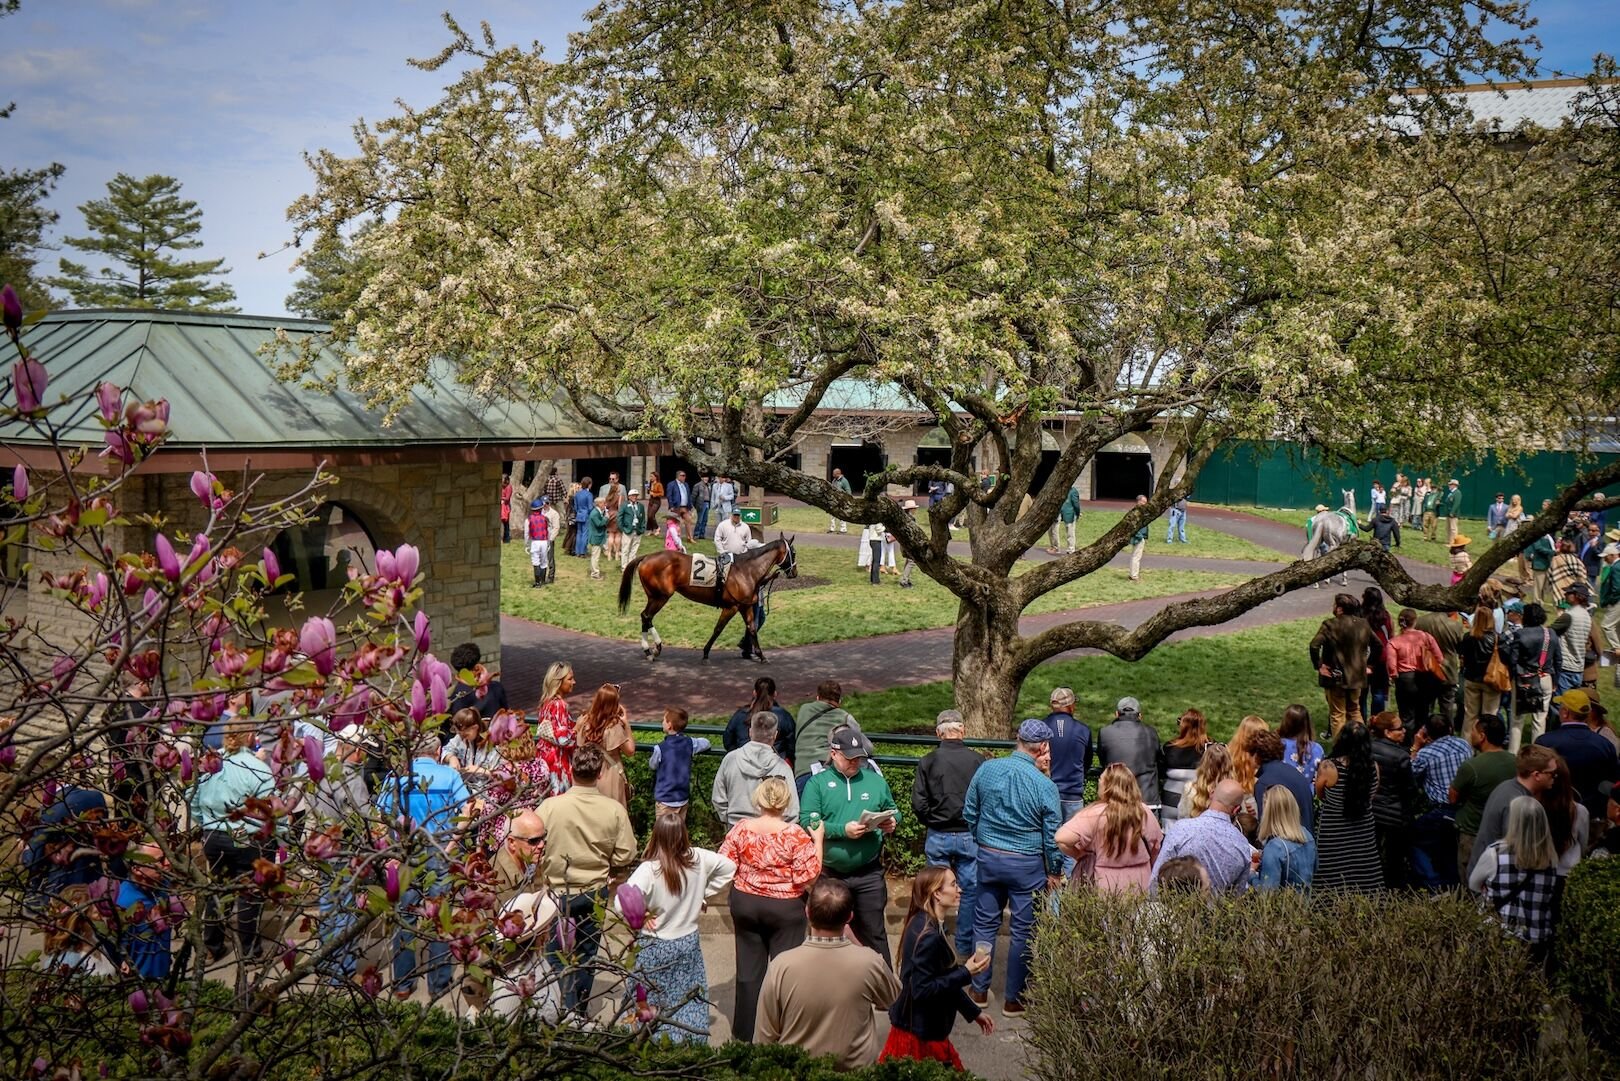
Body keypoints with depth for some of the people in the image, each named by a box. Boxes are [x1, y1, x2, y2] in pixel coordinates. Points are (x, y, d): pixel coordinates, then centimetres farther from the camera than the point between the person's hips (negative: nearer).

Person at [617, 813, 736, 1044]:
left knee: (653, 1004, 13)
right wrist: (704, 894, 10)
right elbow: (729, 867, 7)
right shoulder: (698, 859, -10)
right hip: (689, 943, 4)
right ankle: (693, 1043, 24)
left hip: (655, 949, -4)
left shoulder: (649, 870, -24)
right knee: (689, 999, 19)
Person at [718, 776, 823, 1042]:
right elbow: (809, 876, -18)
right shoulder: (796, 835, -18)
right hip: (785, 910, -3)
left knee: (748, 968, 14)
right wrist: (818, 840, -9)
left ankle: (745, 1033, 23)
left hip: (745, 904, 3)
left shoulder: (741, 829, -9)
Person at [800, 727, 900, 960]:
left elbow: (893, 810, 19)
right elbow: (807, 822, -11)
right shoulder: (818, 783, -1)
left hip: (869, 873, 1)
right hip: (829, 874, -1)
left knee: (873, 933, 7)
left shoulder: (875, 781, 9)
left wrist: (892, 822, -5)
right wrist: (843, 830, -21)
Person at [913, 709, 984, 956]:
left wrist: (931, 824, 9)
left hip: (938, 836, 1)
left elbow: (918, 804, -9)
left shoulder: (928, 762, -7)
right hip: (970, 835, -1)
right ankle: (965, 943, 16)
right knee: (971, 890, 10)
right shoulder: (977, 760, -9)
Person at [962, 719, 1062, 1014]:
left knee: (985, 923, 16)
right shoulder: (1044, 785, -16)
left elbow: (969, 814, 5)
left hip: (988, 857, 4)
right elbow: (1053, 834, -8)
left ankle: (979, 989, 25)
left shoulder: (986, 769, -5)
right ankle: (1013, 999, 16)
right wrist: (1054, 871, 6)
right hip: (1027, 864, -4)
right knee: (1023, 931, 8)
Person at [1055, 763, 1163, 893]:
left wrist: (1079, 855, -8)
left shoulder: (1094, 815, -18)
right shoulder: (1145, 813, -5)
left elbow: (1062, 839, -26)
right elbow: (1156, 847, 8)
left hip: (1104, 889, -4)